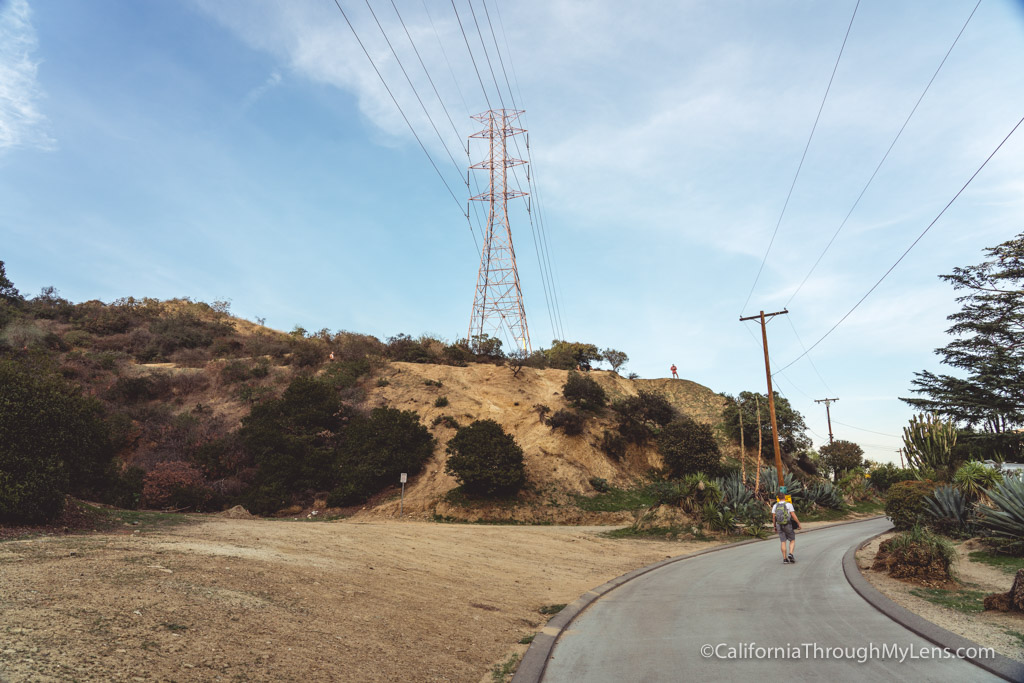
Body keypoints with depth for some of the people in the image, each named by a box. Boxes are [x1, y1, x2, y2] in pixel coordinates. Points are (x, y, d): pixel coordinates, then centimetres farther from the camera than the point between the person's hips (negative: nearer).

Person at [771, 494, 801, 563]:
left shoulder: (775, 506, 3)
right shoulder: (789, 504, -7)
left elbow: (773, 517, 4)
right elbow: (793, 515, -12)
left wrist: (775, 527, 13)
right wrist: (799, 523, -1)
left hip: (779, 526, 3)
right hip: (788, 525, -3)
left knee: (783, 542, 5)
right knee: (792, 540, 11)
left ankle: (785, 559, 2)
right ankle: (790, 554, -10)